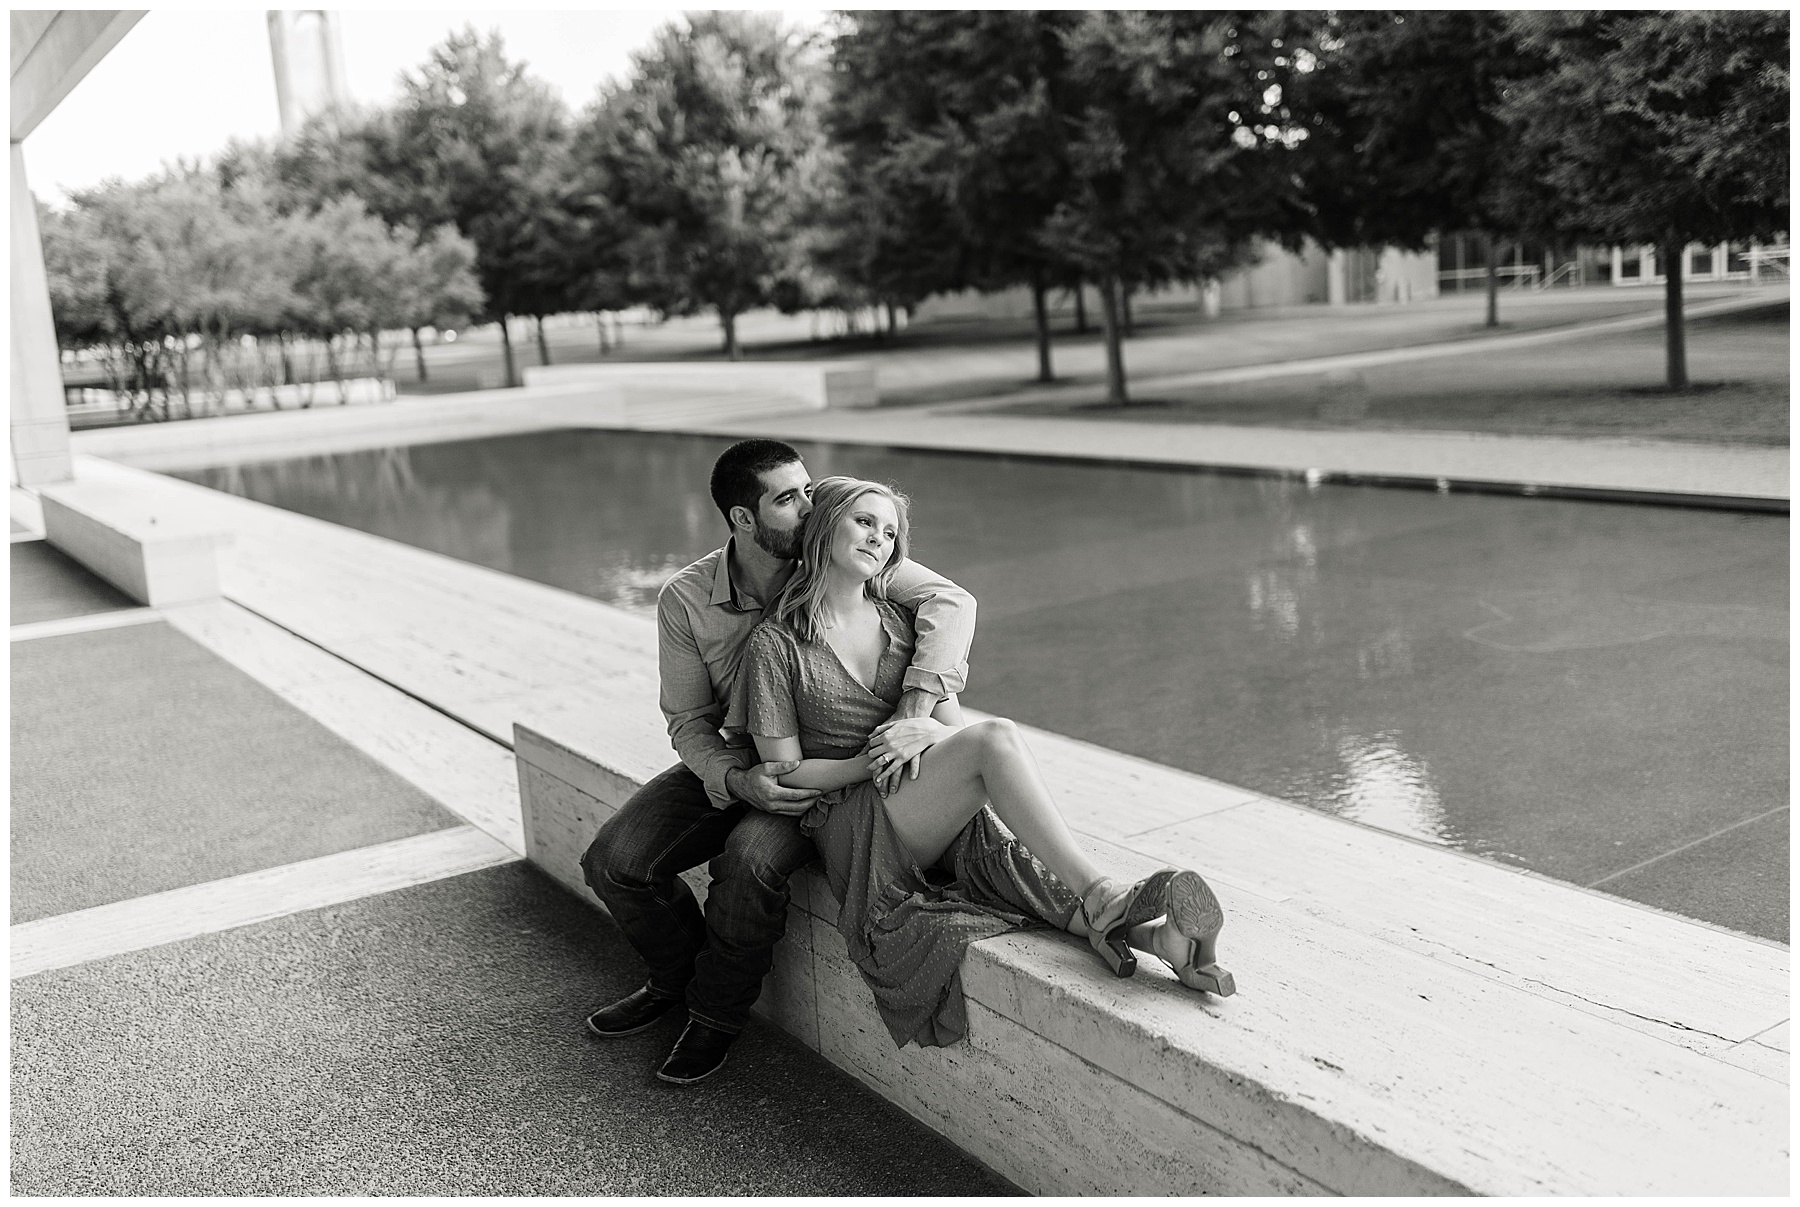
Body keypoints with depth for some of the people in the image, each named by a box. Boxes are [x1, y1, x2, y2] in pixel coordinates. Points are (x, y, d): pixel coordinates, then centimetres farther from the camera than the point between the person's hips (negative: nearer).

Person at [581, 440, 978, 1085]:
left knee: (751, 861, -31)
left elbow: (951, 601, -28)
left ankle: (717, 1013, -2)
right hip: (733, 766, 3)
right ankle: (677, 976, 22)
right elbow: (689, 721, -5)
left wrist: (909, 715, -41)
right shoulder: (685, 599, -11)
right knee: (613, 861, -9)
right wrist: (736, 782, -26)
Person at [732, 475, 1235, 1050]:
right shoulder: (775, 645, -1)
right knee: (997, 735, -30)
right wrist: (869, 763, -15)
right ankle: (1104, 895, -37)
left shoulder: (901, 620, 14)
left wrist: (929, 732, -11)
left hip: (943, 817, 5)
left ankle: (1156, 935, -47)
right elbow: (786, 773, -2)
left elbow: (956, 728, 12)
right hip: (852, 823, -5)